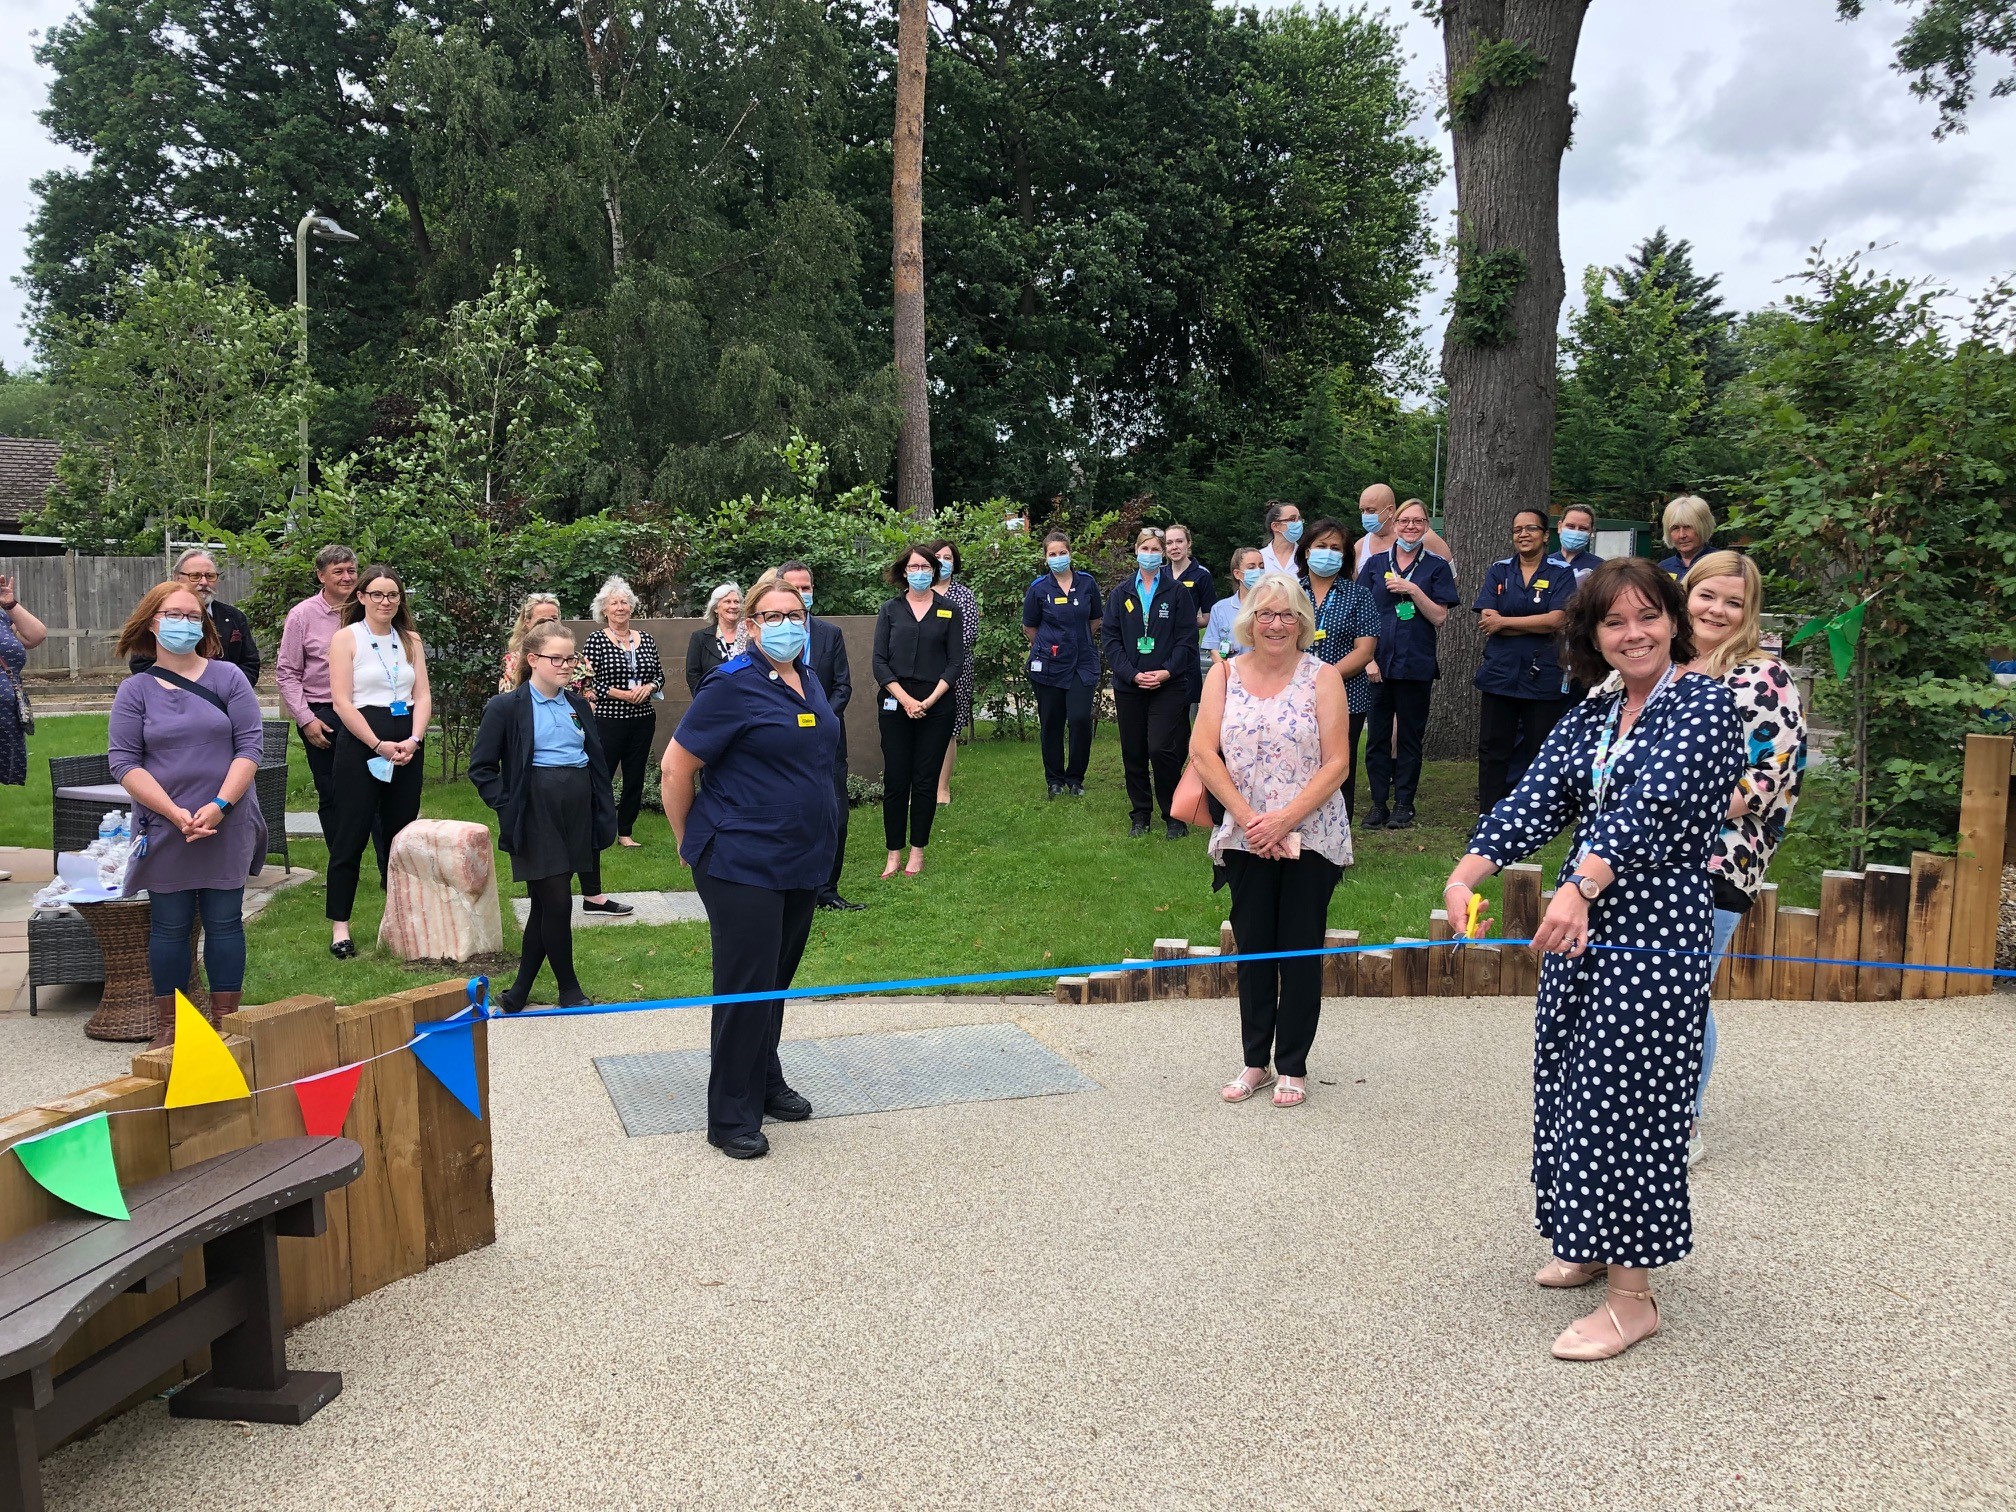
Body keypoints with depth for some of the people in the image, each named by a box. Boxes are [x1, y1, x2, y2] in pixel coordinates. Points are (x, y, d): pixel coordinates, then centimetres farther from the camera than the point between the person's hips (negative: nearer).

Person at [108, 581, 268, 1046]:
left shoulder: (228, 677, 1)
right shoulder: (135, 690, 2)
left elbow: (250, 745, -4)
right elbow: (124, 762, -4)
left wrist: (219, 806, -15)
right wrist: (175, 813, -15)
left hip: (227, 828, 0)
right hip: (165, 830, 0)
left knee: (224, 922, 5)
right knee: (170, 926, 6)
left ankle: (225, 1021, 15)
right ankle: (167, 1026, 16)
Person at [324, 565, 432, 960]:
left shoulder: (410, 640, 11)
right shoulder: (346, 638, -1)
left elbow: (423, 696, 6)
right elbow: (342, 701, -8)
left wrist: (413, 740, -10)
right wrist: (379, 745, -14)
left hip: (406, 746, 4)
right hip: (360, 742, -4)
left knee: (402, 833, 9)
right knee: (350, 836, -2)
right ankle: (339, 926, 4)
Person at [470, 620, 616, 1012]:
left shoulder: (578, 705, 11)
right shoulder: (506, 707, -5)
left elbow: (598, 762, 14)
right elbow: (481, 767, -3)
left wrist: (605, 815, 8)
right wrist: (509, 806, -10)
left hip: (577, 813, 5)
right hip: (537, 814, -5)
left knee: (545, 904, 10)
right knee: (557, 902, -6)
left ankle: (519, 994, 20)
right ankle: (570, 991, 9)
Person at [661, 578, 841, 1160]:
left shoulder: (808, 680, 9)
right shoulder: (733, 686, -15)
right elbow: (676, 769, -12)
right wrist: (691, 843, -3)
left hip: (802, 861, 8)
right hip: (742, 864, -7)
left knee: (778, 978, 18)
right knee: (746, 985, -2)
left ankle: (766, 1082, 34)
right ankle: (731, 1116, 9)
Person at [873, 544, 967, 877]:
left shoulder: (949, 610, 7)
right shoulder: (890, 610, 7)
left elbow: (956, 662, 2)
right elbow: (879, 661, 1)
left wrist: (930, 700, -9)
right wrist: (905, 699, -11)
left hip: (936, 707, 0)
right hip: (895, 704, 0)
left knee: (926, 781, 2)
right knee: (895, 780, 0)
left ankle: (917, 852, 12)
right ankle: (894, 855, 7)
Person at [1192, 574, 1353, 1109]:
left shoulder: (1322, 677, -4)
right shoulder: (1225, 675, 2)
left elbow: (1336, 764, -9)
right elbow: (1203, 752, -4)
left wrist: (1284, 820, -17)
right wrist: (1247, 818, -13)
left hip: (1311, 837, -2)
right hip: (1246, 839, 2)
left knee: (1301, 952, 6)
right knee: (1252, 949, 10)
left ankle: (1293, 1066, 19)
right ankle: (1255, 1061, 23)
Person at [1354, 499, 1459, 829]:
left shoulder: (1436, 567, 5)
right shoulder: (1375, 564, 8)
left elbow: (1439, 617, -1)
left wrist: (1413, 590, -14)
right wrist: (1368, 658, -5)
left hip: (1416, 665, -1)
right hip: (1378, 665, 1)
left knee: (1410, 737, 5)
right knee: (1377, 737, 3)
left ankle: (1404, 804, 13)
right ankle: (1378, 804, 11)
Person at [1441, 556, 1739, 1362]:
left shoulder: (1704, 704, -9)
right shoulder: (1590, 715, 11)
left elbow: (1654, 802, -24)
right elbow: (1536, 799, -1)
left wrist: (1580, 887, -39)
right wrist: (1465, 873, -18)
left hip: (1654, 936, -7)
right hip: (1581, 930, 7)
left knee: (1625, 1101, -3)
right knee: (1574, 1089, 15)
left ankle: (1633, 1295, 9)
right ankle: (1595, 1246, 34)